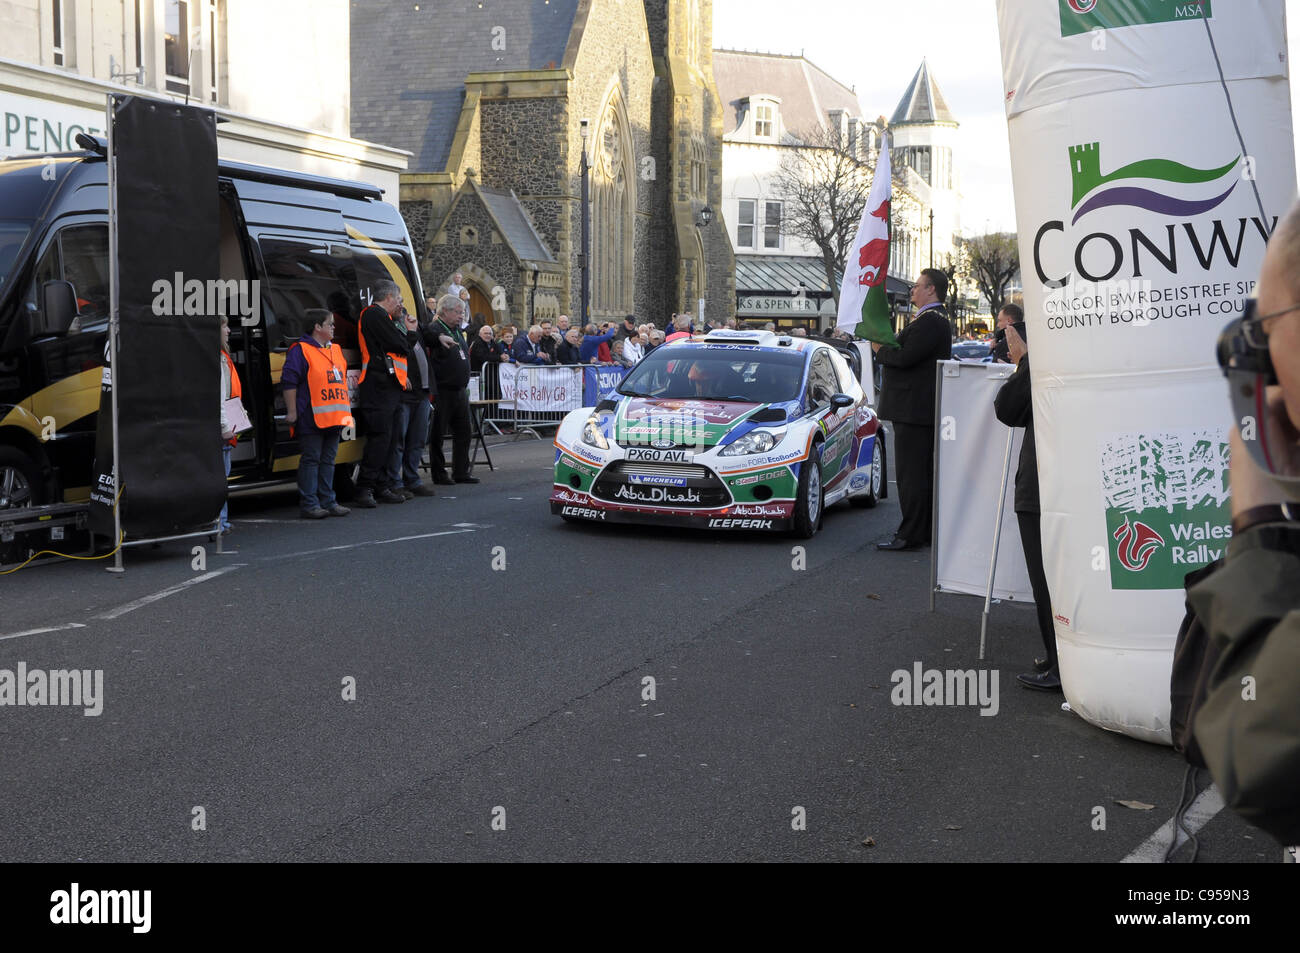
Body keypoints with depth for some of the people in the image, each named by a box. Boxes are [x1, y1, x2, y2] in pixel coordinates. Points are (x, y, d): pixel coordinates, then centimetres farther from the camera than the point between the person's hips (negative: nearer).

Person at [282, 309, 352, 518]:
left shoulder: (336, 350, 17)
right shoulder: (300, 350, -7)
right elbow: (289, 382, -10)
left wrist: (346, 409, 26)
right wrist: (291, 412, -13)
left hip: (334, 418, 8)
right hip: (311, 420, -8)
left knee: (328, 460, 12)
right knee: (311, 460, -4)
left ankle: (328, 501, 18)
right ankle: (309, 504, -1)